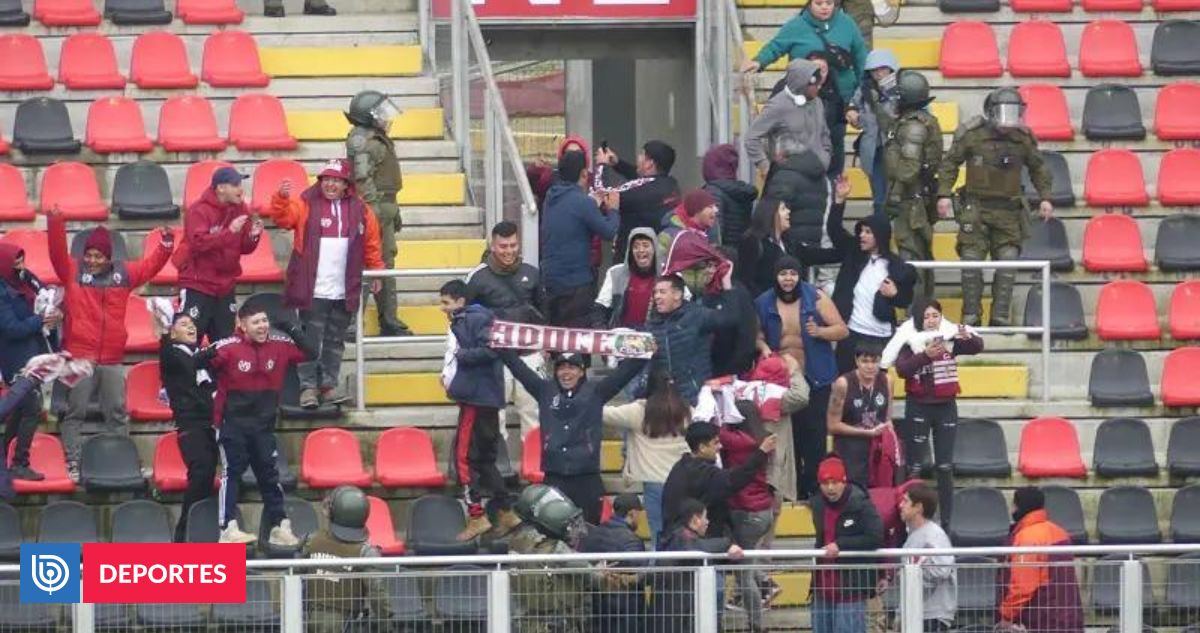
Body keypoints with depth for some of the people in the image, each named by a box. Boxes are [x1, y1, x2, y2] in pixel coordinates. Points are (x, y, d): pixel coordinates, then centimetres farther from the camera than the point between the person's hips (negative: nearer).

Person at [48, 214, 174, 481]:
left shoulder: (124, 274, 8)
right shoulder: (73, 271, 0)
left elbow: (150, 265, 9)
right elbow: (58, 251, -13)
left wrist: (165, 246, -8)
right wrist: (55, 223, -28)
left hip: (112, 360, 3)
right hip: (78, 357, -3)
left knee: (117, 414, 10)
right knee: (74, 412, -1)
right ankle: (73, 463, 1)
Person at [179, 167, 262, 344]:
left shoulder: (240, 209, 5)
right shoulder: (199, 210, -13)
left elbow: (244, 248, 8)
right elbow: (199, 243, -25)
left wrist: (253, 236, -13)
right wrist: (229, 231, -30)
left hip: (226, 286, 6)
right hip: (198, 285, -6)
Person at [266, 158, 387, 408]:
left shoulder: (359, 210, 8)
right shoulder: (306, 204, -2)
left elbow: (371, 243, 15)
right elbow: (283, 217, -15)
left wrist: (376, 270, 12)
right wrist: (281, 199, -33)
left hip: (344, 292, 4)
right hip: (313, 291, -3)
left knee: (335, 341, 11)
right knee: (311, 339, -3)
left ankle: (330, 385, 18)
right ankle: (308, 386, 2)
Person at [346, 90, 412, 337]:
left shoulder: (377, 138, 18)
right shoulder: (363, 141, -15)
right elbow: (363, 180, -23)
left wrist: (394, 212, 26)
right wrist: (374, 211, -26)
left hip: (384, 208, 11)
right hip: (373, 207, -11)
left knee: (386, 261, 14)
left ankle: (389, 322, 20)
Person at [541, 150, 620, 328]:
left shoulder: (551, 198, 6)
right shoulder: (581, 202, -17)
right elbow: (608, 232, -11)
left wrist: (594, 203, 22)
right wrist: (612, 209, 6)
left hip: (550, 278, 8)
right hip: (576, 281, -8)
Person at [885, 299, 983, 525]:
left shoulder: (950, 339, 1)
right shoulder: (909, 342, -6)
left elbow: (977, 347, -10)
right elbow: (901, 368, -20)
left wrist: (968, 337, -32)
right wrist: (925, 355, -35)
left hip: (946, 406, 2)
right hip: (918, 407, -2)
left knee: (945, 467, 5)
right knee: (914, 467, 0)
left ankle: (947, 520, 9)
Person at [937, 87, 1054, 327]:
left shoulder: (1023, 139, 3)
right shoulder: (972, 134, -6)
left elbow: (1038, 168, 16)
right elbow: (950, 163, 1)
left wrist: (1045, 197, 7)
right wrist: (944, 194, -7)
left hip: (1008, 211, 2)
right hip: (976, 208, -2)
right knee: (972, 264, -2)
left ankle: (1001, 317, 3)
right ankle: (971, 317, 7)